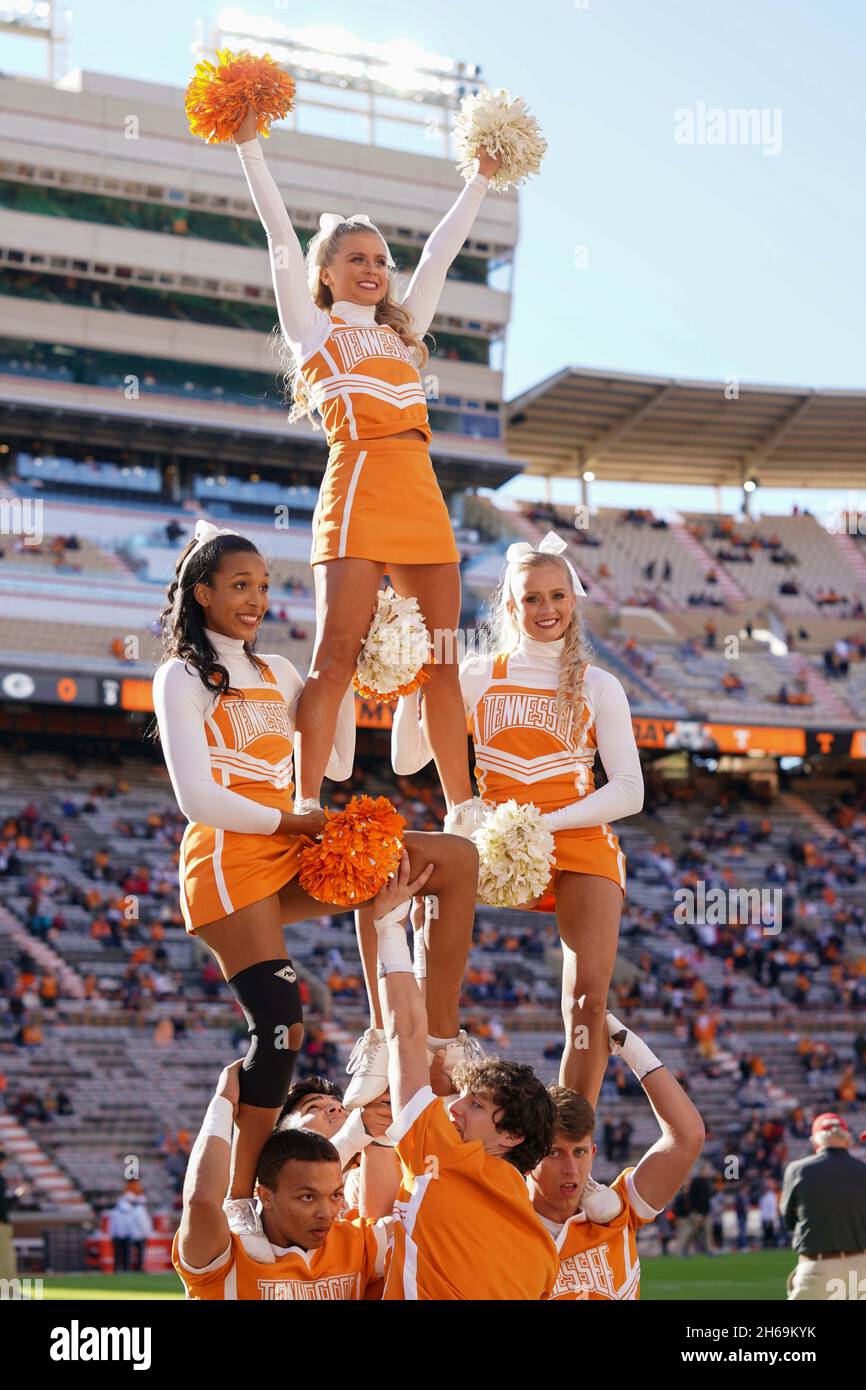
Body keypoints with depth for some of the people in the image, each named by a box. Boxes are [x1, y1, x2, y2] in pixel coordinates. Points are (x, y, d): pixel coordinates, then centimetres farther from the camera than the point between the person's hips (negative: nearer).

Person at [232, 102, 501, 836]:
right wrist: (249, 146, 6)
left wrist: (481, 178, 39)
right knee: (336, 656, -11)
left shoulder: (401, 331, 26)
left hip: (423, 495, 6)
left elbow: (440, 251, 33)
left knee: (442, 659, 2)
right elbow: (281, 234, 8)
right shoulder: (314, 327, 12)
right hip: (358, 486, -6)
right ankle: (307, 808, -12)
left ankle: (463, 808, 3)